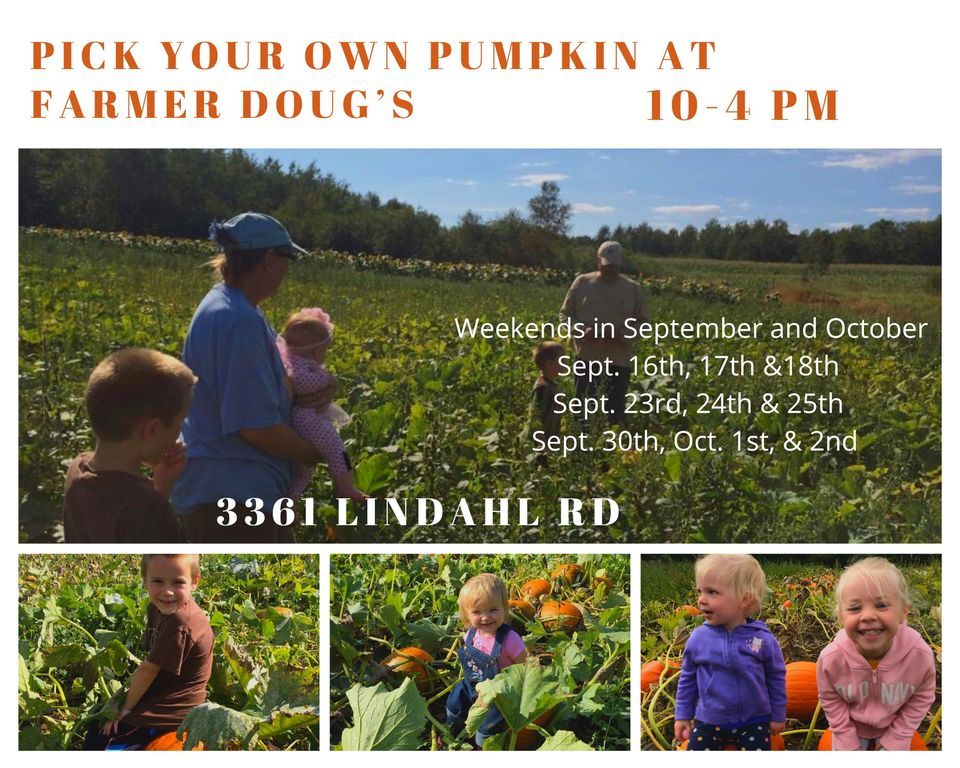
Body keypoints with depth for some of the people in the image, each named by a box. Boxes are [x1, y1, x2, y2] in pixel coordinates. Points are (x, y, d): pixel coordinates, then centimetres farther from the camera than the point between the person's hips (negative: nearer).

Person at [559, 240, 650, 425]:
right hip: (586, 357, 0)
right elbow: (565, 315, 8)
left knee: (616, 412, 5)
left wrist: (623, 335, -13)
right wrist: (582, 331, -12)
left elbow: (644, 322, 6)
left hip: (618, 361, 0)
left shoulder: (632, 288, 3)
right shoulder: (582, 283, 3)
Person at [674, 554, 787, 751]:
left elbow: (776, 678, 1)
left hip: (753, 721, -1)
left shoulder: (763, 639, -13)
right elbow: (688, 678, 5)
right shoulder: (698, 638, -10)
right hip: (709, 720, 1)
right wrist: (683, 716, 7)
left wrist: (778, 717, 8)